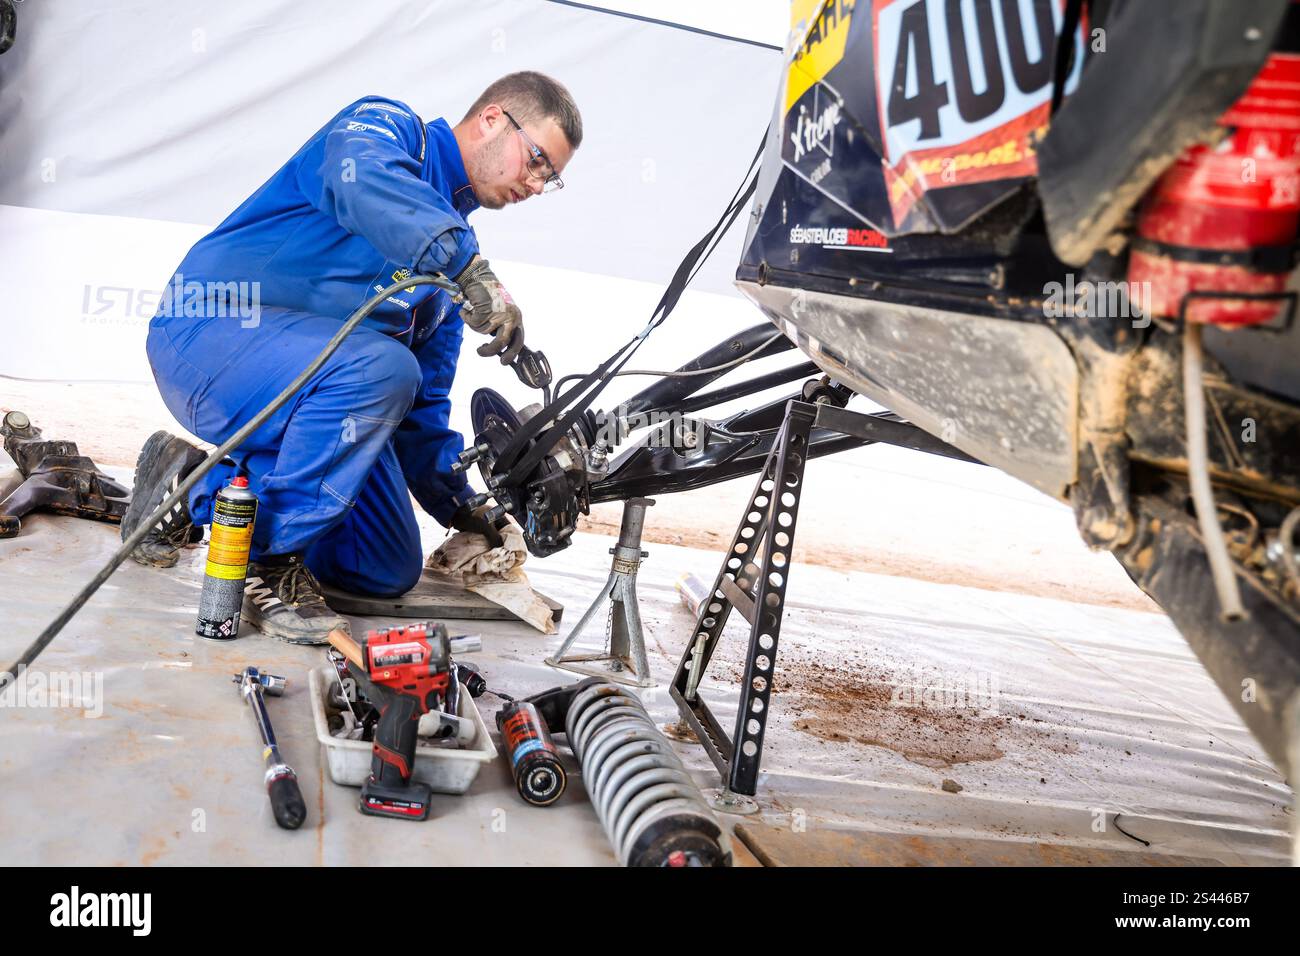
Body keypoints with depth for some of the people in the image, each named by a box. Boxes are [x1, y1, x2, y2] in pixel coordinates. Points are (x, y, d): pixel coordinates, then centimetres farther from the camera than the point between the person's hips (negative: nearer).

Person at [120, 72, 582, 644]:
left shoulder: (453, 247, 18)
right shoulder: (382, 126, -2)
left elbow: (423, 402, 17)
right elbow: (362, 179, -31)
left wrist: (463, 509, 11)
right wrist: (470, 271, -40)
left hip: (319, 386, 8)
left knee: (390, 572, 3)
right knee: (380, 366, -37)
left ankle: (200, 485, 16)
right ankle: (269, 563, -20)